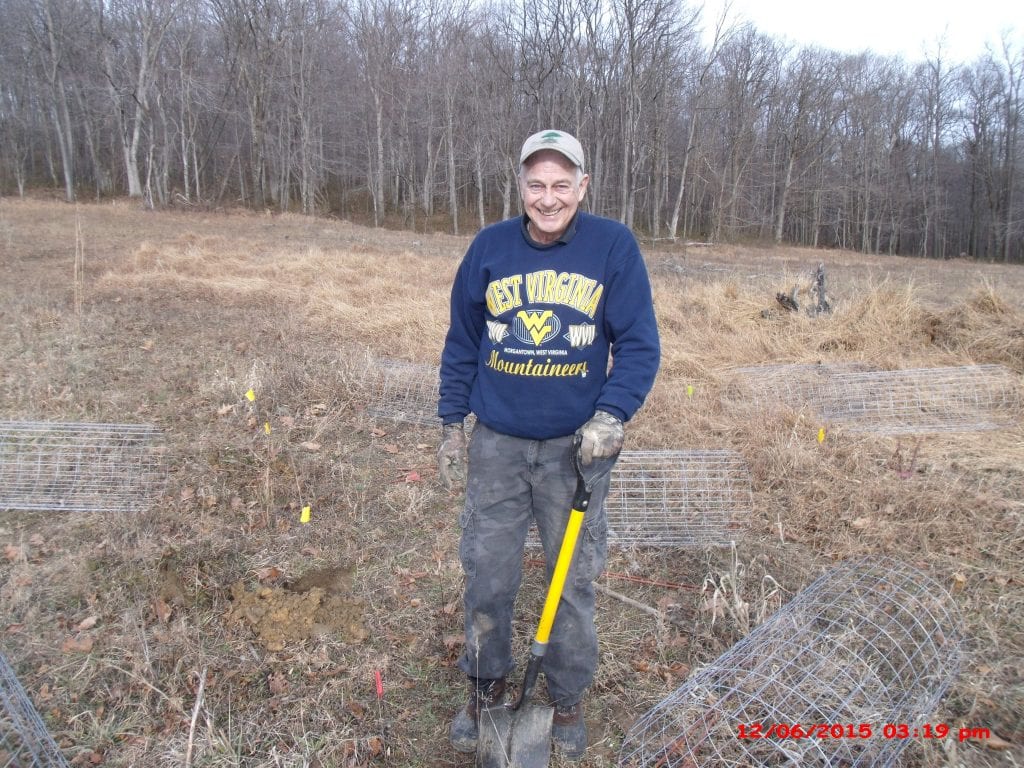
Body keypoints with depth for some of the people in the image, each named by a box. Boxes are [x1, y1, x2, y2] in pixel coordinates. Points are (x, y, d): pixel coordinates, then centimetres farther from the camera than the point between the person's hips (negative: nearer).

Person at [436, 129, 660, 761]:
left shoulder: (614, 246, -6)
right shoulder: (489, 247, 0)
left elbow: (639, 344, -5)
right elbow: (462, 342, 8)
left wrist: (612, 414, -18)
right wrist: (452, 423, 8)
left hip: (575, 445, -1)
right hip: (497, 442, 2)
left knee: (575, 581, 11)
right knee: (488, 575, 11)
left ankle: (569, 700, 33)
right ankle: (487, 685, 35)